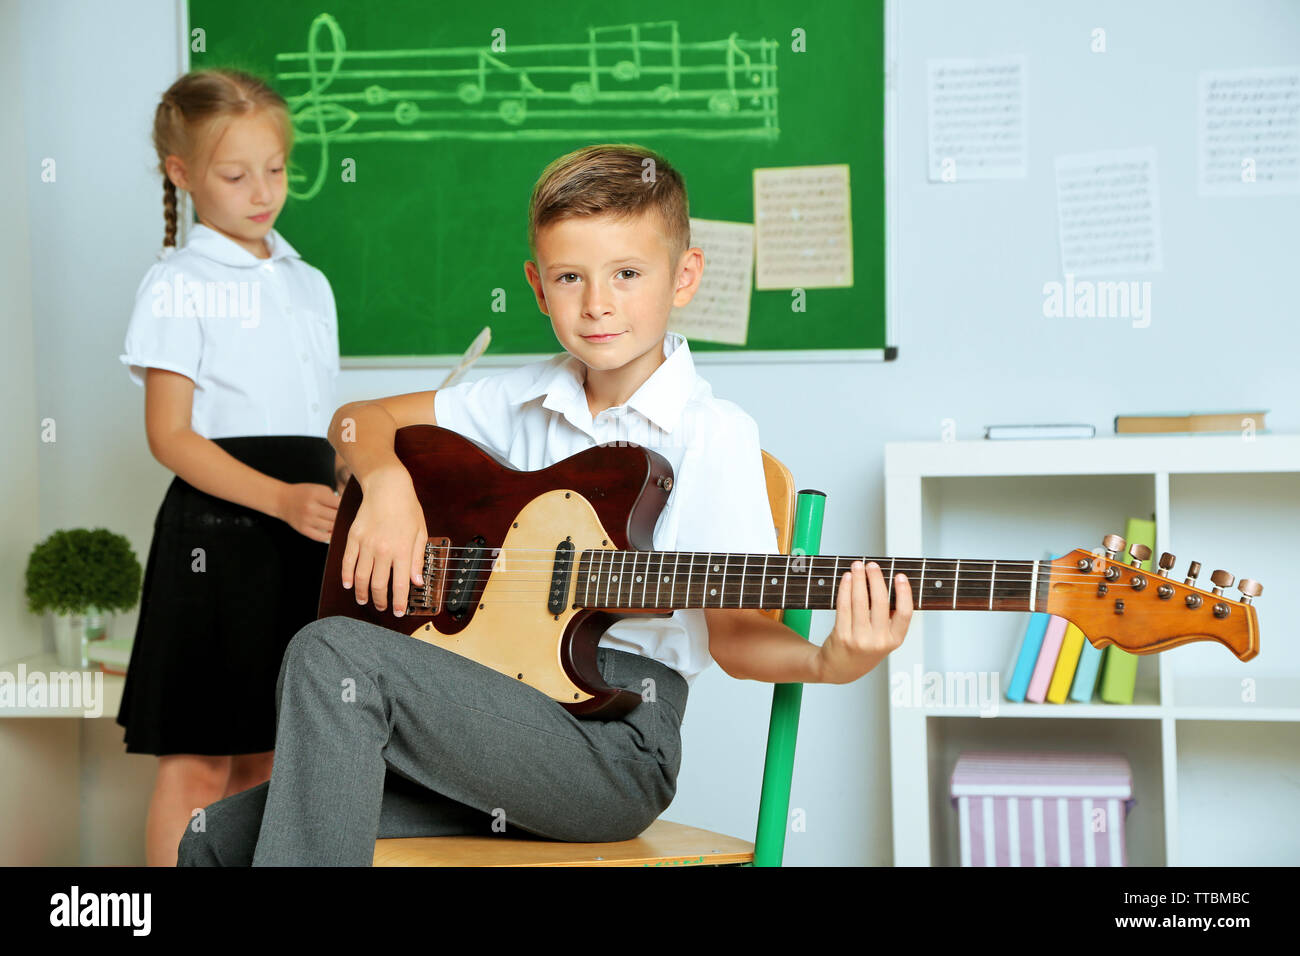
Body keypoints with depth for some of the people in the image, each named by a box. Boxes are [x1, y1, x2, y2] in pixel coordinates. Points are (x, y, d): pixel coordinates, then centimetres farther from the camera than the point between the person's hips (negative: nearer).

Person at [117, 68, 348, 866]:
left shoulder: (309, 285, 16)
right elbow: (170, 436, -11)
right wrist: (280, 500, -21)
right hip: (217, 531, -6)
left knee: (266, 756, 12)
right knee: (199, 763, -3)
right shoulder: (178, 284, -4)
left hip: (306, 536, 6)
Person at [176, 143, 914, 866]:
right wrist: (388, 482, -1)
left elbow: (732, 630, -4)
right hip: (500, 716, 6)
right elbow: (358, 422, 21)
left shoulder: (713, 433, -4)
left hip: (615, 739, -5)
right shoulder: (526, 400, 12)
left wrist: (826, 662, -24)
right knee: (218, 839, -8)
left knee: (333, 655, -25)